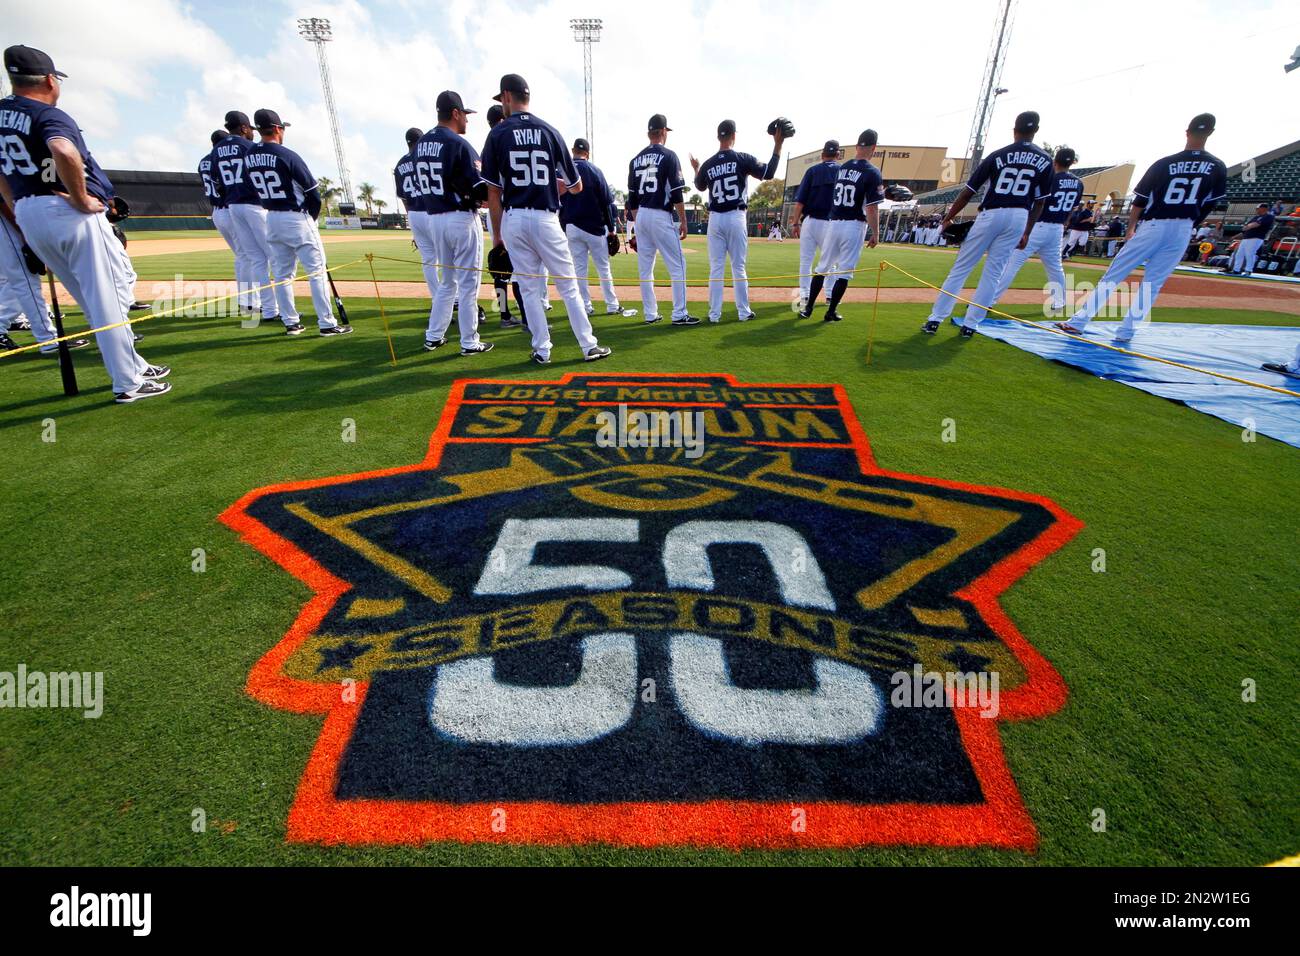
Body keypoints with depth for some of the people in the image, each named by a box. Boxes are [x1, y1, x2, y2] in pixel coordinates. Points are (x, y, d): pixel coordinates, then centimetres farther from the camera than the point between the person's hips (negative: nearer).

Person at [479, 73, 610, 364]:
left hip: (513, 220, 0)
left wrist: (496, 232, 5)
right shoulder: (549, 130, 4)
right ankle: (589, 346, 7)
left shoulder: (498, 133, 2)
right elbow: (577, 186, 6)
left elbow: (493, 192, -2)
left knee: (530, 288, 8)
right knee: (568, 286, 5)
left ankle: (542, 350, 10)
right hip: (545, 218, 0)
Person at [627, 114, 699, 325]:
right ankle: (679, 314, -4)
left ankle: (650, 314, 11)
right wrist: (683, 220, -5)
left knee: (645, 267, 8)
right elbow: (677, 193, -10)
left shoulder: (636, 159, 13)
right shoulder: (669, 156, -4)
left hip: (640, 216, 6)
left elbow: (632, 197, 12)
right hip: (661, 217, -6)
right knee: (677, 265, -1)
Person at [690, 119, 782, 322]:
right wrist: (778, 145, -2)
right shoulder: (742, 159, -5)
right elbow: (768, 173, -6)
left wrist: (696, 169, 39)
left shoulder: (707, 164, 3)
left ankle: (714, 313, 4)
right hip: (736, 218, -2)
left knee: (716, 268, 5)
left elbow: (700, 187, 22)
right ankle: (744, 312, 9)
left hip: (715, 219, 2)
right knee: (738, 267, 5)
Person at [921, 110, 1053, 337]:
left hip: (991, 215, -2)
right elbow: (1040, 202, 6)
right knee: (993, 272, 7)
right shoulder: (1045, 160, 7)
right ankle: (970, 324, 5)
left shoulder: (997, 155, 0)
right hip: (1019, 218, 2)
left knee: (961, 267, 2)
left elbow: (969, 192, -2)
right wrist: (1027, 233, 13)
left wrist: (948, 219, 5)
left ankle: (935, 320, -1)